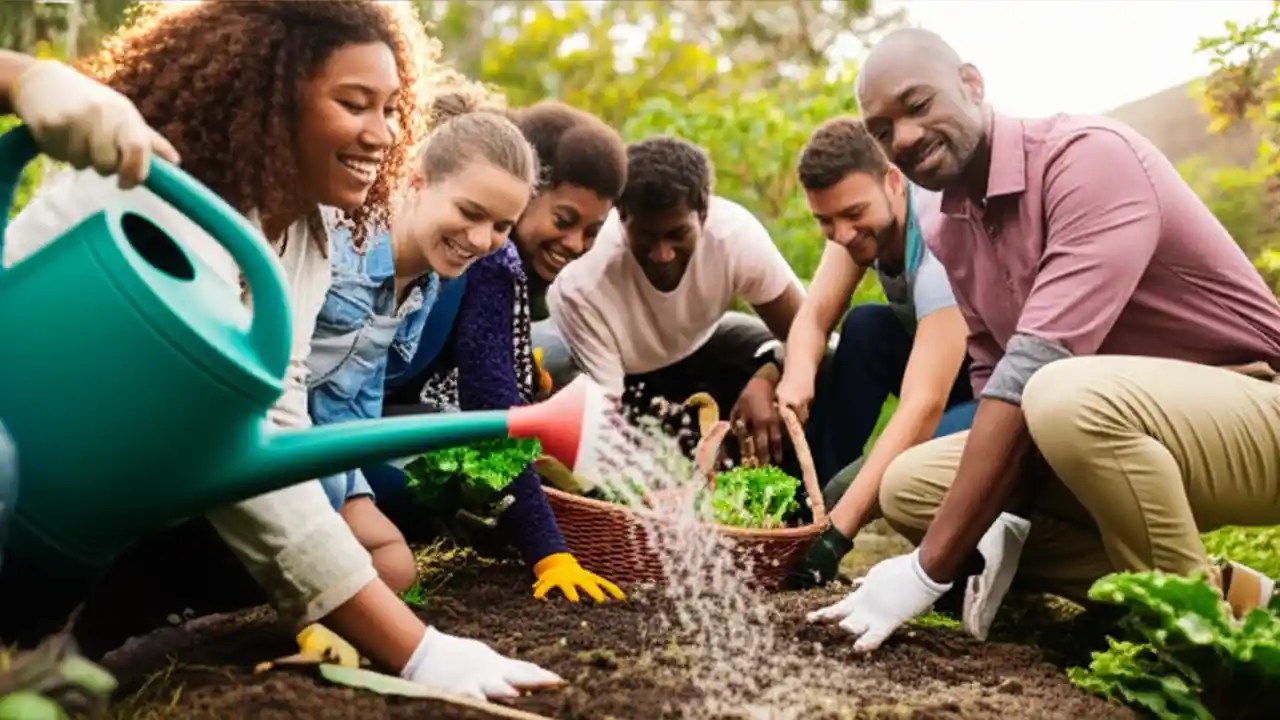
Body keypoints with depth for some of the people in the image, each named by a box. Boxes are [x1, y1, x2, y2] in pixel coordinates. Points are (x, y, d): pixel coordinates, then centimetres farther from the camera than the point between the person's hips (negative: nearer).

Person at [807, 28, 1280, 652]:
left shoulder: (1087, 155, -22)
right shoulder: (950, 237, 4)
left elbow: (1036, 367, -31)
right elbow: (997, 383, 5)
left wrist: (930, 568, -32)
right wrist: (1003, 528, -15)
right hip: (1130, 434, 8)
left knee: (1067, 397, -37)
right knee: (909, 485, -4)